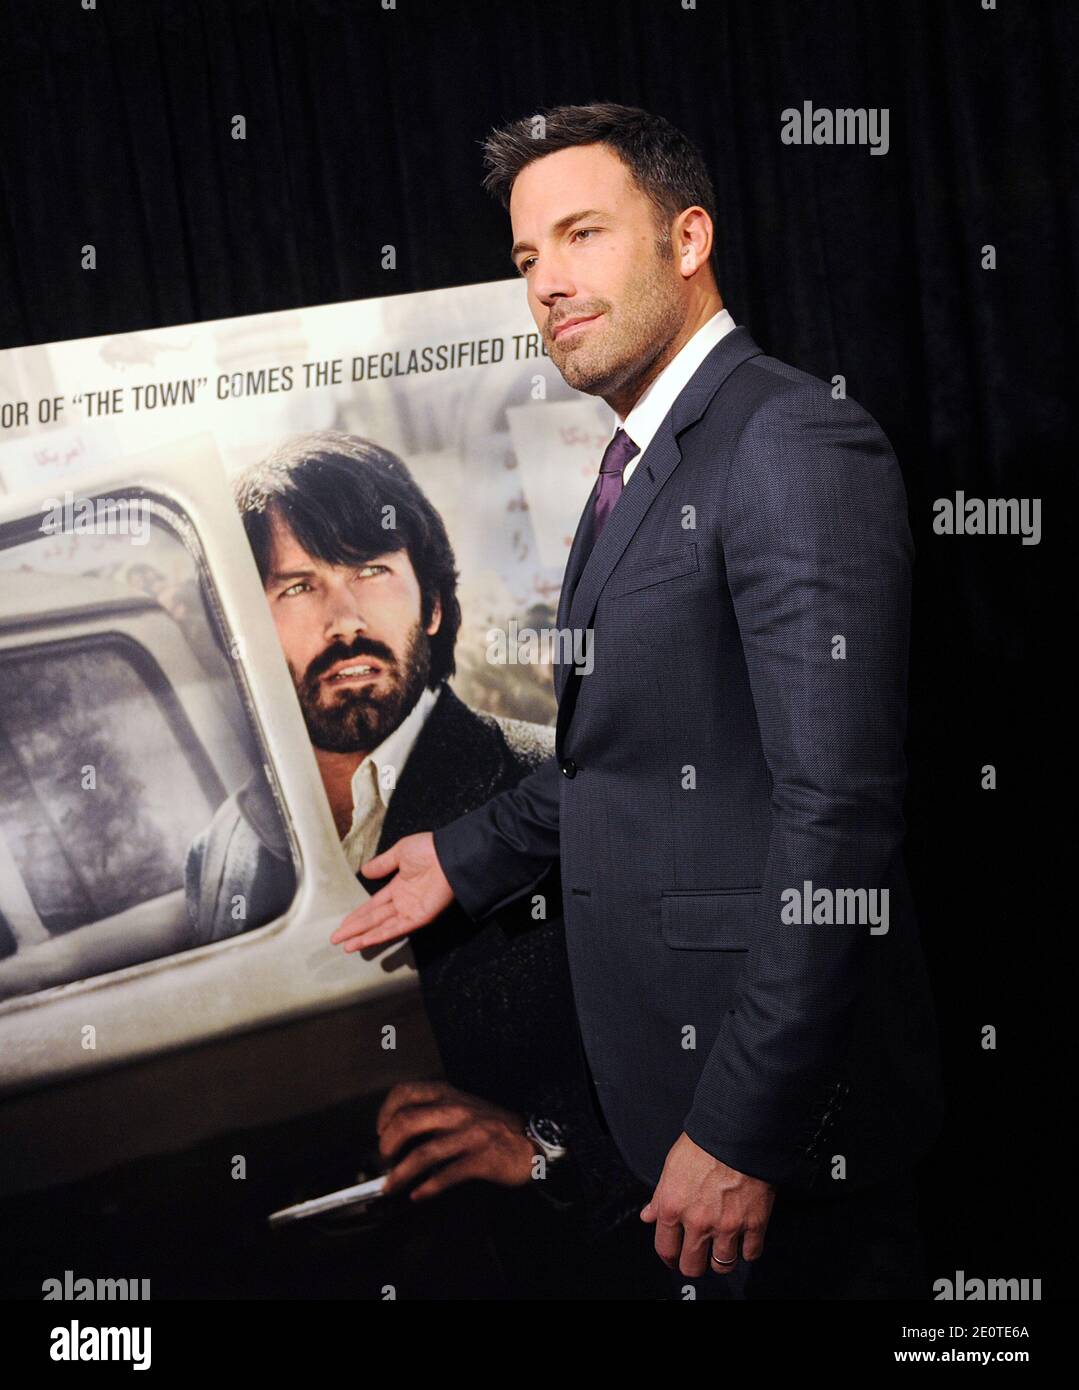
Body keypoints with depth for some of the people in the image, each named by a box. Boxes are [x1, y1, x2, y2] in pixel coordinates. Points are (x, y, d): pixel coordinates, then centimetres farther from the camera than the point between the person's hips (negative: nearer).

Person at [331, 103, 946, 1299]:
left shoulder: (796, 447, -18)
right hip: (672, 1062, 9)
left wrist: (742, 1125, -25)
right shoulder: (644, 460, 14)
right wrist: (468, 857, 22)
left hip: (779, 1090, -9)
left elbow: (836, 810, -25)